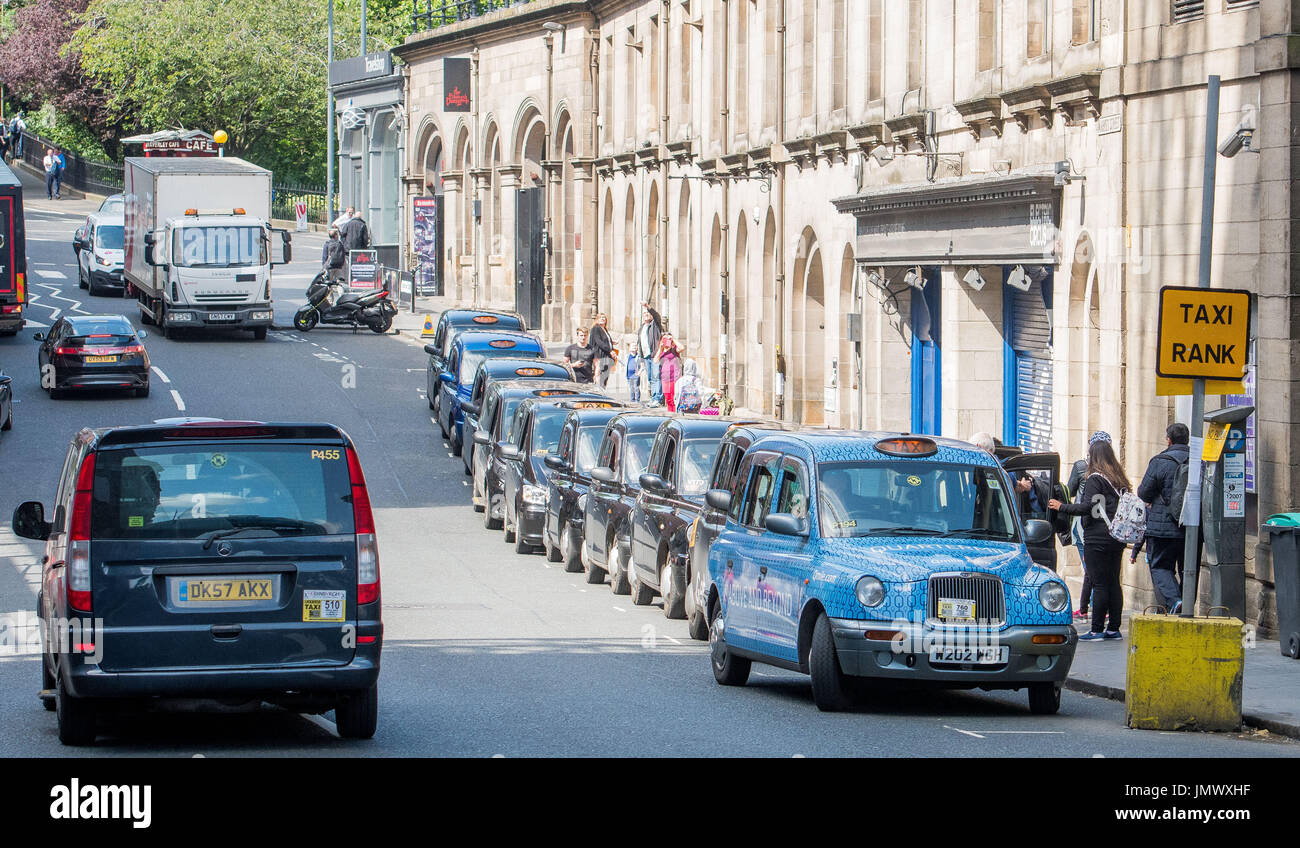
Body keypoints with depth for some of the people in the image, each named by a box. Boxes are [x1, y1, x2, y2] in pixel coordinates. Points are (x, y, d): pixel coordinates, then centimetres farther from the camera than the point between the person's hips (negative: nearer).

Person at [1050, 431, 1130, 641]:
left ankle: (1097, 630, -7)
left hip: (1097, 539, -7)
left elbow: (1087, 507, -18)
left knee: (1100, 584, -7)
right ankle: (1114, 628, 12)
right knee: (1114, 583, 10)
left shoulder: (1095, 479, -10)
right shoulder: (1120, 479, 12)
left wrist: (1061, 507, -9)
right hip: (1116, 537, 7)